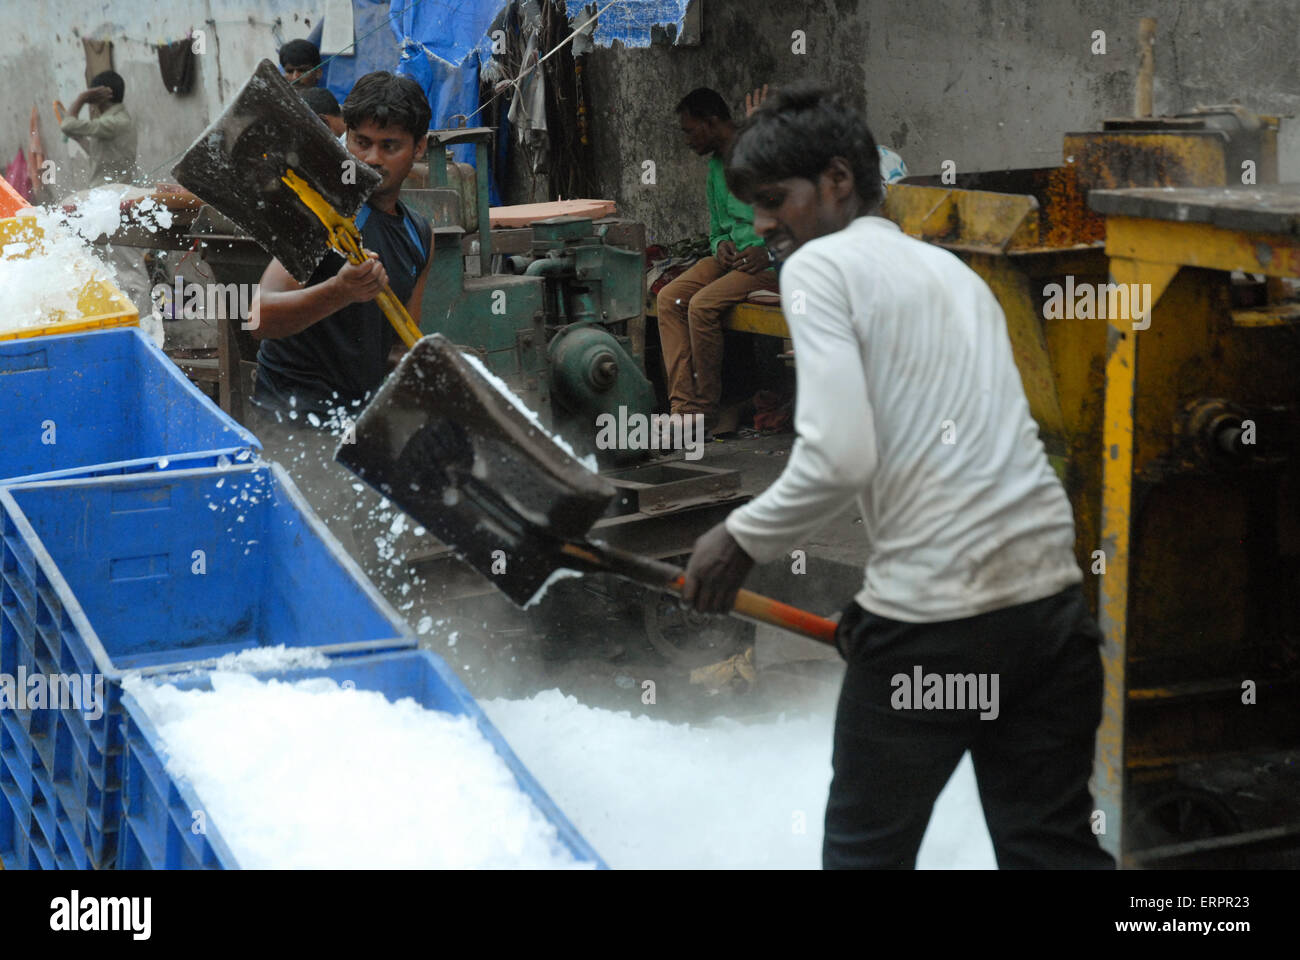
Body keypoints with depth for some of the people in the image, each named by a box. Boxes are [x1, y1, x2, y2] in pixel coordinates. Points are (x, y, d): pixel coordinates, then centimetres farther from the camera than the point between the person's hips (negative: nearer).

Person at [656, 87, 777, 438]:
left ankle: (706, 409, -15)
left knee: (703, 304, -27)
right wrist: (721, 243, 1)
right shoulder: (715, 168, 17)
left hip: (773, 259, -8)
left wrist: (769, 253, -20)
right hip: (732, 253, 8)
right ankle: (683, 403, -18)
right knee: (670, 298, -13)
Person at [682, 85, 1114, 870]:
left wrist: (743, 541, -1)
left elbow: (840, 457, -16)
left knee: (866, 848, 10)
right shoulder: (955, 271, 21)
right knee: (1055, 848, 12)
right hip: (1052, 596, 7)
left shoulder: (819, 266, -3)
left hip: (931, 615, -7)